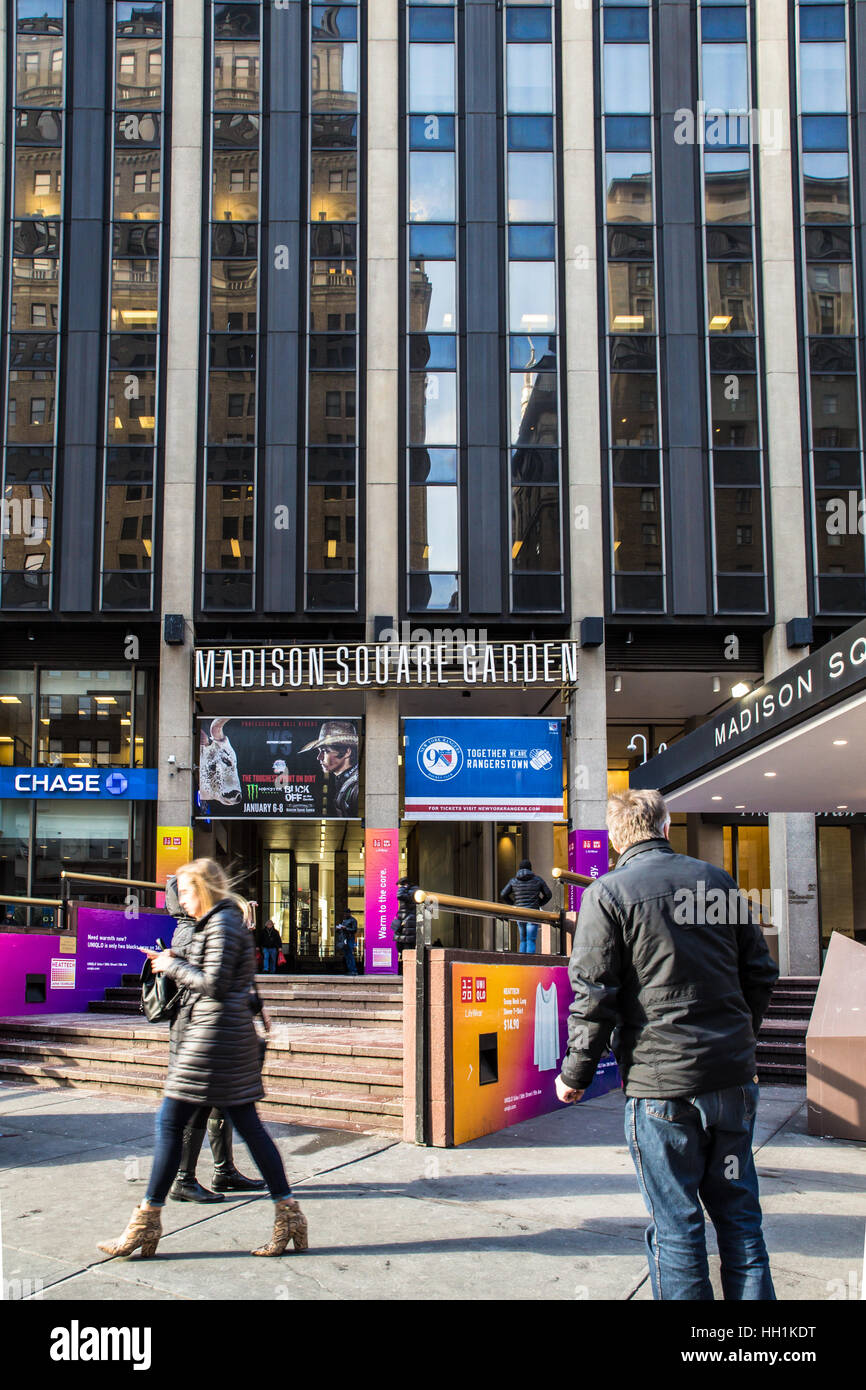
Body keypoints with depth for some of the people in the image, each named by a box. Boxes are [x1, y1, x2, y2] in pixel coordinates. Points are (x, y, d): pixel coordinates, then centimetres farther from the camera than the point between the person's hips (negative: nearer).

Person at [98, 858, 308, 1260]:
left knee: (170, 1123, -3)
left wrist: (173, 965, -6)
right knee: (247, 1125, 9)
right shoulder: (223, 921, 18)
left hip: (213, 1034, -10)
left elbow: (214, 984, -18)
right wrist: (172, 964, 10)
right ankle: (288, 1215, 9)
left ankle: (145, 1225, 4)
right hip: (233, 1035, 10)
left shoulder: (221, 924, -12)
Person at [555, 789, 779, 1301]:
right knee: (739, 1215, 14)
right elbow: (761, 973, 12)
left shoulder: (607, 893, -6)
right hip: (734, 1077, 5)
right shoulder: (718, 880, 7)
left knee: (677, 1225, 4)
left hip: (661, 1083, -4)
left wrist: (575, 1075, 1)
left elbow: (594, 994, -10)